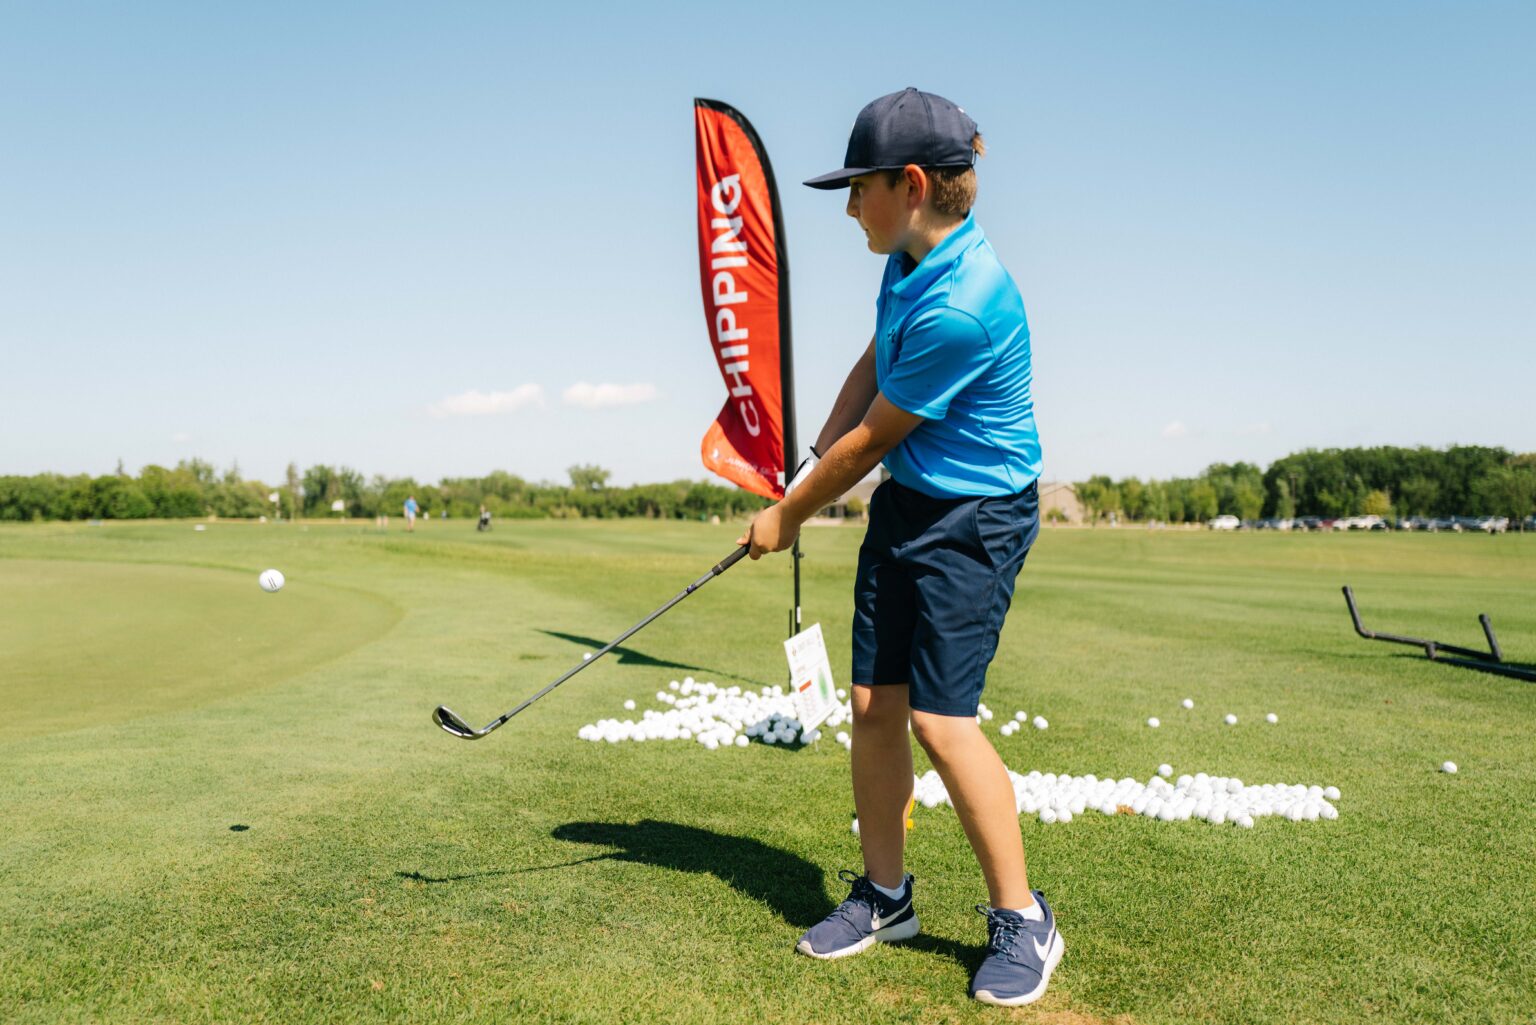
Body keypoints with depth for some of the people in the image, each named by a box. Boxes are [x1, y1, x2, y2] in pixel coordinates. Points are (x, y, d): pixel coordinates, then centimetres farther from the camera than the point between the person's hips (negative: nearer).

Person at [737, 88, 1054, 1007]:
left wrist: (788, 515, -4)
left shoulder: (962, 306, -26)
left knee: (942, 718, -11)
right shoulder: (909, 259, 3)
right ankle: (884, 896, 23)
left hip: (975, 521, -8)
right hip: (903, 503, 9)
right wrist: (833, 432, 2)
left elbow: (869, 443, -18)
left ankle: (1022, 920, 8)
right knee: (875, 704, 7)